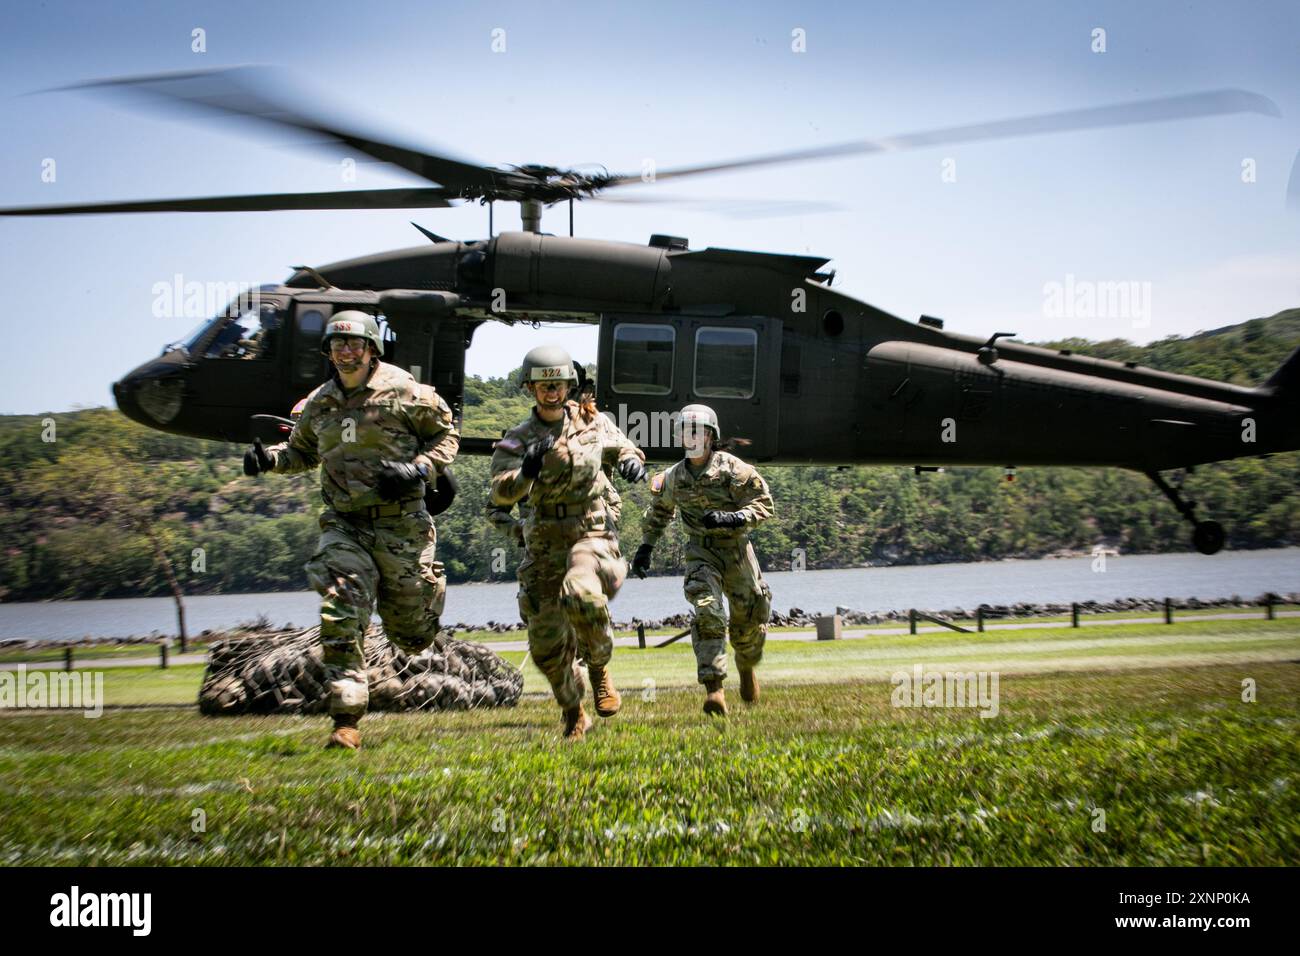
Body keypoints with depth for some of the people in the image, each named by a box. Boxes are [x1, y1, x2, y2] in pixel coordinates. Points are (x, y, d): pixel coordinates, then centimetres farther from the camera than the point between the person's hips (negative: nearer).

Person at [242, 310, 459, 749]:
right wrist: (268, 458, 2)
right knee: (340, 621, -12)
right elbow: (302, 451, 23)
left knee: (410, 633, 9)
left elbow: (446, 435, 3)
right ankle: (346, 721, -5)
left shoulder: (404, 390, -6)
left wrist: (418, 470, -14)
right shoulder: (319, 403, 8)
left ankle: (431, 589, 46)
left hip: (399, 524, -3)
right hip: (344, 524, 3)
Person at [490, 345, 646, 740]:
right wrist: (528, 470, -36)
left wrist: (631, 460, -2)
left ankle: (599, 666, -6)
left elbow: (623, 447, 22)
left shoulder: (593, 420, 3)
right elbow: (501, 493, -17)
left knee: (581, 595, -34)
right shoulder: (518, 440, -2)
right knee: (546, 645, 2)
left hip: (592, 535, -1)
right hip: (544, 546, 2)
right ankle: (573, 716, 26)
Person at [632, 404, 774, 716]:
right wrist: (646, 546, 14)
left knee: (749, 619, 8)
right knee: (707, 613, -20)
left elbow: (764, 504, -11)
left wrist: (730, 519, -26)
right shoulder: (673, 477, 1)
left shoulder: (732, 468, -12)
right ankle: (713, 689, -23)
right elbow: (658, 512, 20)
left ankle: (747, 666, 41)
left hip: (735, 548, -1)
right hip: (701, 552, 1)